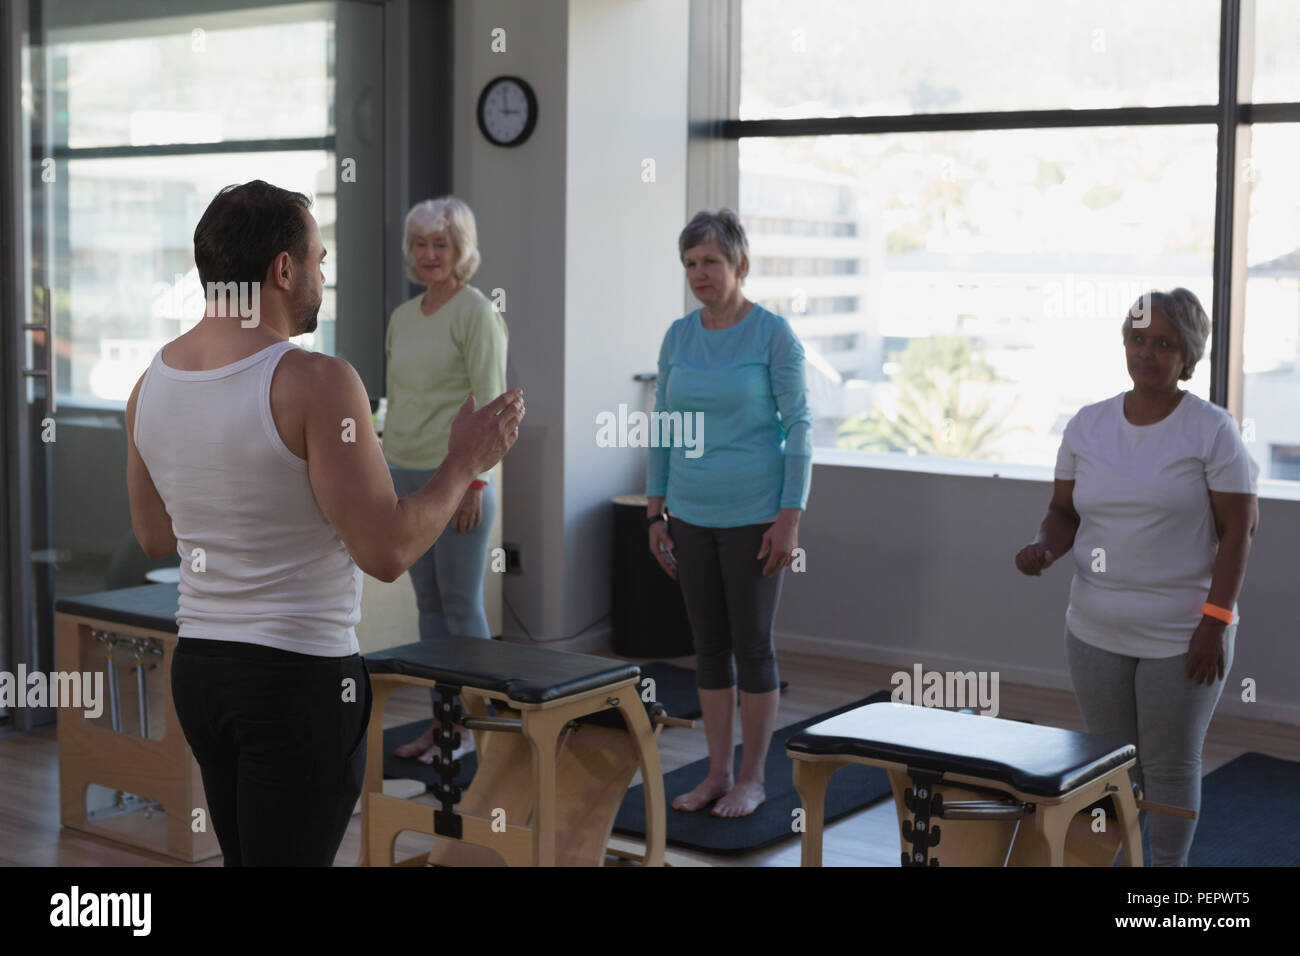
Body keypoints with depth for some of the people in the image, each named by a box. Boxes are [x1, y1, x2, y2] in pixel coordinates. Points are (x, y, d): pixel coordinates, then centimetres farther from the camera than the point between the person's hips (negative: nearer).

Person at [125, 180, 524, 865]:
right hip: (299, 675, -7)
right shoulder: (317, 382, -18)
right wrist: (465, 462, -6)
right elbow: (386, 552, -20)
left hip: (197, 663, 7)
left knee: (242, 854, 21)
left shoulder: (150, 383, 4)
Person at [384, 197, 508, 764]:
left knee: (462, 605, -2)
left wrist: (473, 481, -16)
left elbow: (489, 403, -12)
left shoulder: (475, 311, -7)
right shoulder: (402, 318, 14)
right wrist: (384, 474, 14)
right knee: (428, 603, 10)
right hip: (406, 476, 7)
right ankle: (439, 720, 17)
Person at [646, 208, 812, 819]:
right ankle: (716, 773, 21)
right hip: (692, 516, 5)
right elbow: (664, 426, 10)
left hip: (753, 516, -5)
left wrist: (791, 519, -13)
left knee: (751, 643, 3)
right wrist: (655, 514, 8)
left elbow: (798, 426, -9)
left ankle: (752, 778, 15)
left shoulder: (773, 334, -9)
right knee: (709, 645, 10)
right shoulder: (678, 337, 6)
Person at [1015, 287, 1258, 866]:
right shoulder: (1087, 426, 6)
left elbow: (1238, 529, -7)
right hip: (1096, 632, 4)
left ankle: (1169, 864, 23)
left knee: (1172, 765, 6)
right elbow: (1064, 511, 11)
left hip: (1182, 638, -3)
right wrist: (1046, 548, -12)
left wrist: (1216, 621, -14)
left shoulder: (1212, 431, -6)